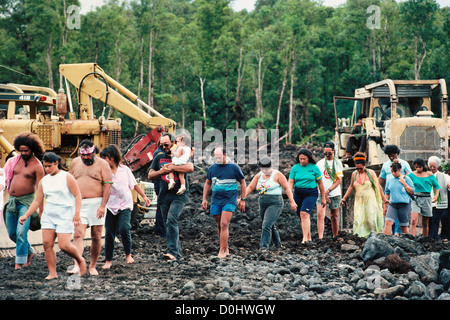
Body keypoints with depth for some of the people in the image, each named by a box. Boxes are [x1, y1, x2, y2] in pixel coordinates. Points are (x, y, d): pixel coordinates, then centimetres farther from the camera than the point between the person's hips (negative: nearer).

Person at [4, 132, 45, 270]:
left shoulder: (37, 166, -8)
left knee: (21, 232, -15)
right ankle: (29, 251, 31)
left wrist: (41, 210, -14)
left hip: (26, 201, -6)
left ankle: (20, 262, -8)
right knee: (12, 233, 10)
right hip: (11, 200, 6)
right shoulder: (16, 160, 7)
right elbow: (9, 177, 19)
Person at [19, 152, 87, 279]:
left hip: (65, 215, -5)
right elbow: (37, 201, 15)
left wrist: (77, 213, -19)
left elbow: (77, 195, -7)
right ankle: (52, 273, 0)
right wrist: (26, 215, 5)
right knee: (47, 244, -7)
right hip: (48, 215, 5)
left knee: (64, 245, -14)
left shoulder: (67, 177, -3)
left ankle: (80, 260, 14)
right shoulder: (43, 181, 12)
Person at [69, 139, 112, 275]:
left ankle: (93, 266, 14)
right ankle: (77, 265, -20)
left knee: (96, 237, 3)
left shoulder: (102, 164, 0)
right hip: (79, 204, 2)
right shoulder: (75, 163, 12)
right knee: (78, 234, -12)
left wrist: (103, 206, -14)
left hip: (96, 203, -2)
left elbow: (107, 185, -6)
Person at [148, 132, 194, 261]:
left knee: (171, 220, -22)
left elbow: (190, 168, -18)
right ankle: (177, 252, 16)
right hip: (164, 196, 6)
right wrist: (162, 171, -5)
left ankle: (172, 252, -28)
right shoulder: (159, 157, 15)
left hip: (179, 195, -6)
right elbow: (150, 175, 14)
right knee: (168, 224, 7)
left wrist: (171, 167, -14)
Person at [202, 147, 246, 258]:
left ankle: (222, 251, -14)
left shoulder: (234, 167, -2)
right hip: (215, 201, 5)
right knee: (219, 226, 7)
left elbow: (242, 182, 5)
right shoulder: (212, 168, 9)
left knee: (224, 225, -15)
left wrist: (243, 199, 3)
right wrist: (204, 199, 14)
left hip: (229, 201, -5)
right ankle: (226, 250, 19)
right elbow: (207, 184, 20)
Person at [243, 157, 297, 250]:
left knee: (267, 225, -17)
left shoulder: (277, 175, -6)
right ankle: (277, 244, 32)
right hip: (263, 204, 7)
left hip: (275, 204, -7)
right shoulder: (259, 175, 10)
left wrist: (292, 202, -12)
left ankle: (264, 245, -16)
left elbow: (287, 188, -6)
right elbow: (250, 187, 7)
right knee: (271, 226, 15)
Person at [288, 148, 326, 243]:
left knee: (304, 214, -21)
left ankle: (305, 238, -24)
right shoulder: (295, 168, 3)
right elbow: (290, 183, 0)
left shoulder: (314, 168, -2)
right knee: (301, 217, 8)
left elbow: (320, 183, 4)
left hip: (311, 194, -4)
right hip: (298, 194, 4)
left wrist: (323, 198, 6)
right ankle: (309, 237, 22)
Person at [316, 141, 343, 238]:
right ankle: (320, 238, -24)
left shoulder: (337, 163, 5)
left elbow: (339, 180, -1)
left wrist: (328, 191, -12)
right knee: (320, 214, -17)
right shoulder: (320, 163, 8)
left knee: (334, 217, 5)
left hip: (334, 194, 0)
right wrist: (323, 194, -8)